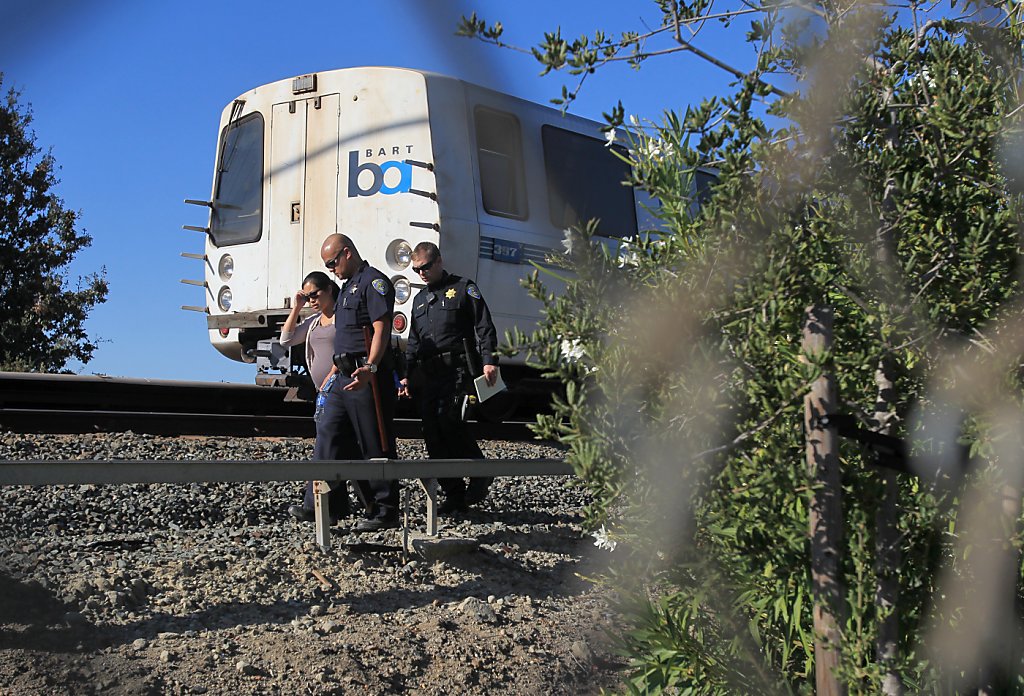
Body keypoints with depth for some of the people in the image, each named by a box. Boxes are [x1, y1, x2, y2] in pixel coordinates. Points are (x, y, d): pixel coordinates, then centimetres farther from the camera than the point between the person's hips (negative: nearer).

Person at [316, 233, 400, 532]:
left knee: (376, 447, -4)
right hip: (345, 377, 10)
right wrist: (334, 371, 28)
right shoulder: (348, 286, 22)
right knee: (328, 436, 6)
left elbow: (381, 329, -20)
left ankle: (384, 513, 3)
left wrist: (370, 367, -32)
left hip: (367, 377, -10)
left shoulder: (374, 282, -9)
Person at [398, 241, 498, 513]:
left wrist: (489, 360, -14)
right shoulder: (419, 299, 25)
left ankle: (480, 473, -4)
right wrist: (407, 376, 18)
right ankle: (454, 496, 5)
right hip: (426, 373, 6)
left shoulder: (463, 288, 7)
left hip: (457, 367, -6)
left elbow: (484, 327, -2)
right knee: (433, 435, -1)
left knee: (448, 419, -24)